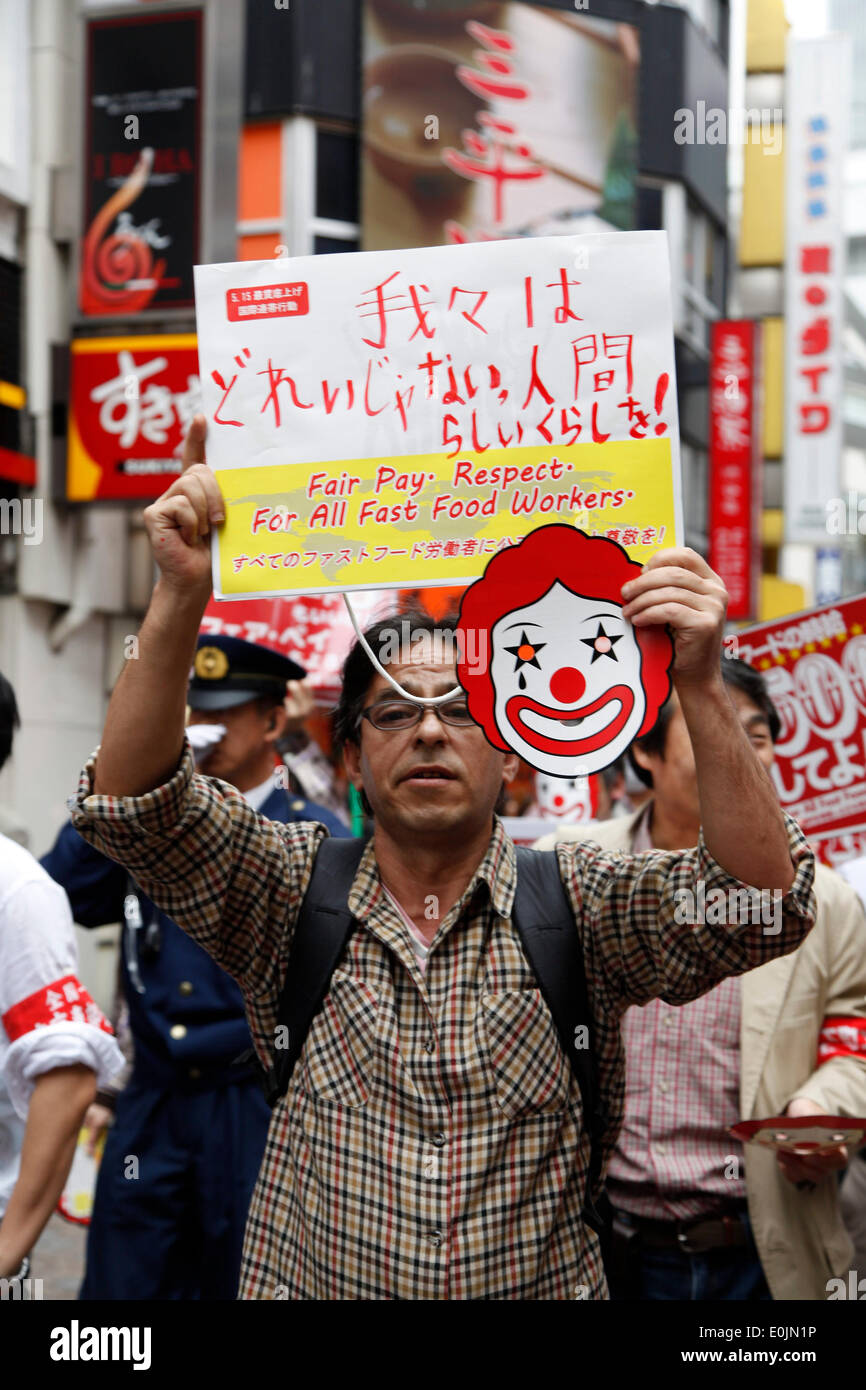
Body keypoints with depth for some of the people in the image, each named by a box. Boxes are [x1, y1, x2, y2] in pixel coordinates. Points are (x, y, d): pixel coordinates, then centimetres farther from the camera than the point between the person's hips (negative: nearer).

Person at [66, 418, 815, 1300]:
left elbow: (763, 899, -12)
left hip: (550, 1284, 0)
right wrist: (179, 598, -20)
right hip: (306, 1285, 0)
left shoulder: (583, 905, 1)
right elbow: (131, 799, -7)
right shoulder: (289, 893, 3)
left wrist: (700, 688, -23)